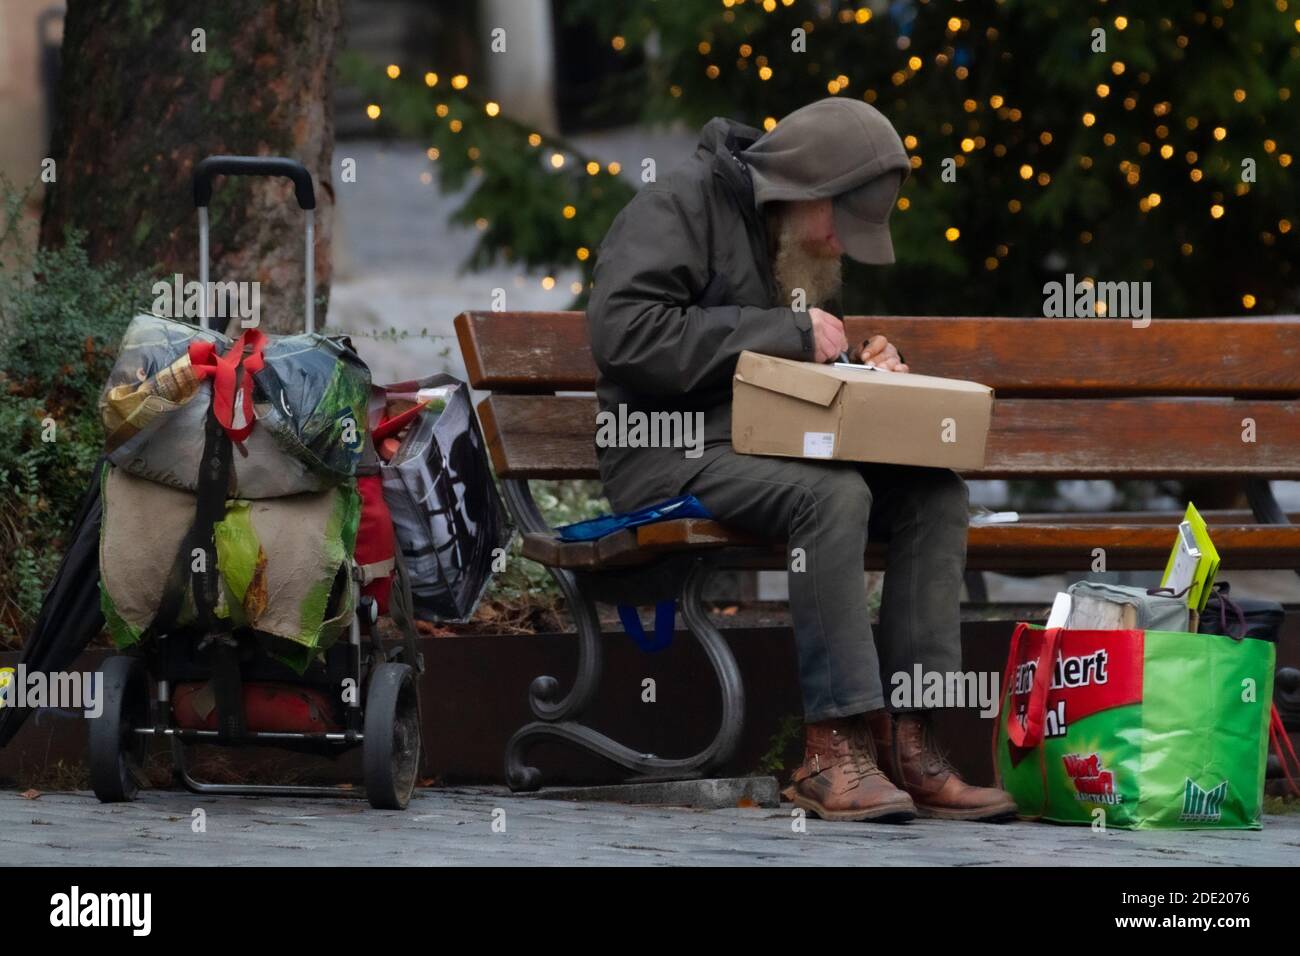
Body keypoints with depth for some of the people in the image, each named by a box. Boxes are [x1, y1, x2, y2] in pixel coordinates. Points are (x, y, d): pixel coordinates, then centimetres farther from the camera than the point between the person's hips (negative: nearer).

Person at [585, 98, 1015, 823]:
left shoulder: (805, 247, 19)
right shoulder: (680, 210, -9)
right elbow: (628, 335, -23)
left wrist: (866, 364, 5)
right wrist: (785, 332, -21)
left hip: (775, 448, 8)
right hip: (673, 454, -8)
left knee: (935, 491, -14)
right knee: (832, 494, -34)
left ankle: (908, 738, -21)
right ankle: (836, 748, -33)